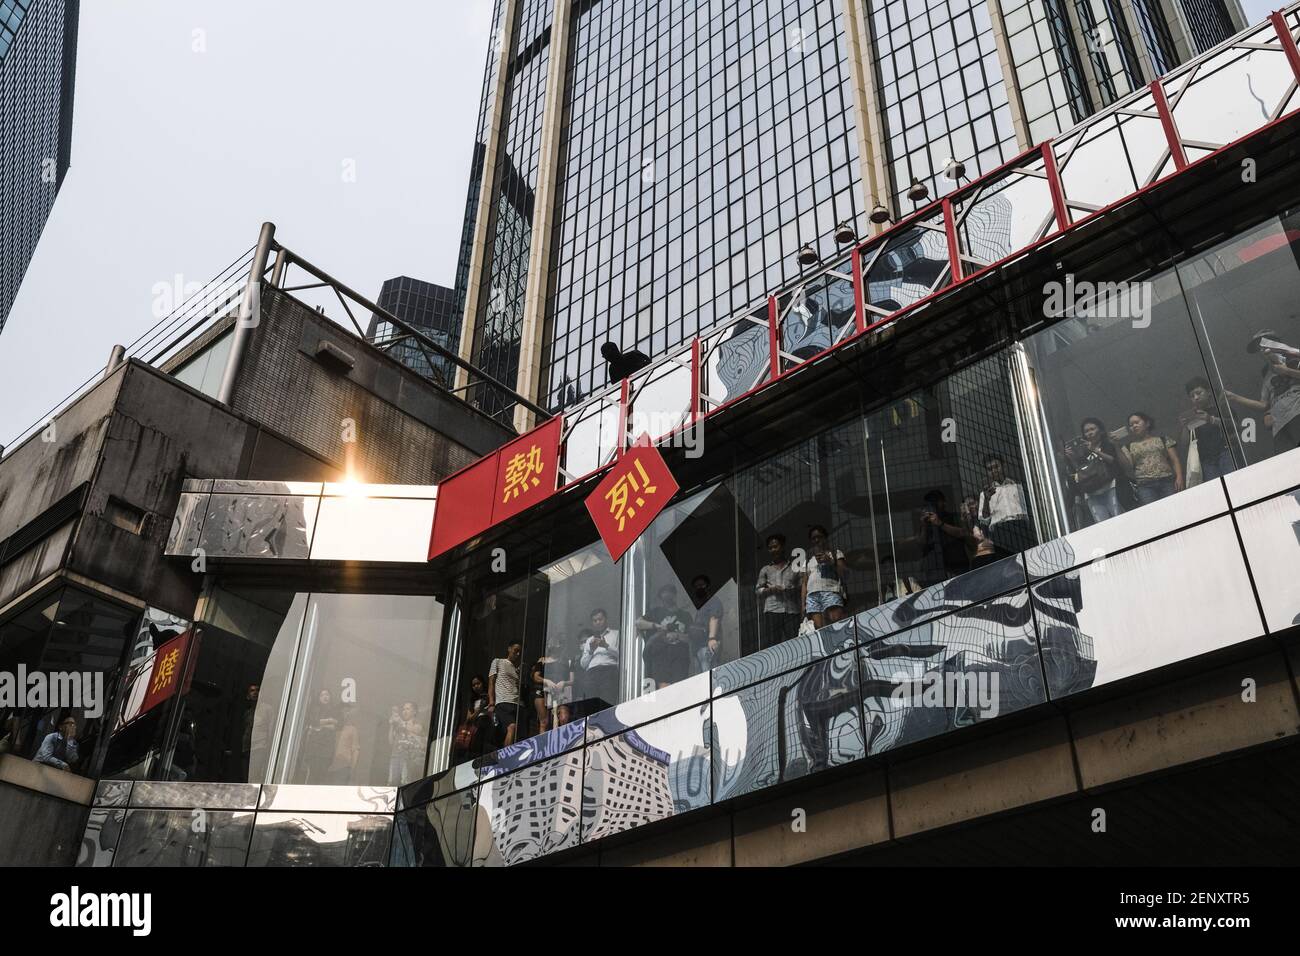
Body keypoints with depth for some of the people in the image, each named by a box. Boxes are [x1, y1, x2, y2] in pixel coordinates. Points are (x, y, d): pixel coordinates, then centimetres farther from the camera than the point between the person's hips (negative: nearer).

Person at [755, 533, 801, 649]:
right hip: (772, 610, 0)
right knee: (771, 643, -10)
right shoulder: (766, 570, 20)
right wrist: (771, 589, -5)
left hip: (792, 611, 0)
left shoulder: (794, 567, 19)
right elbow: (757, 590, 14)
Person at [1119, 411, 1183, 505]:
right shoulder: (1129, 447, 18)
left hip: (1167, 482, 0)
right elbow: (1128, 467, 4)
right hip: (1145, 486, 0)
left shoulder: (1162, 439, 18)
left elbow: (1175, 460, 11)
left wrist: (1179, 477, -5)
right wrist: (1117, 447, -5)